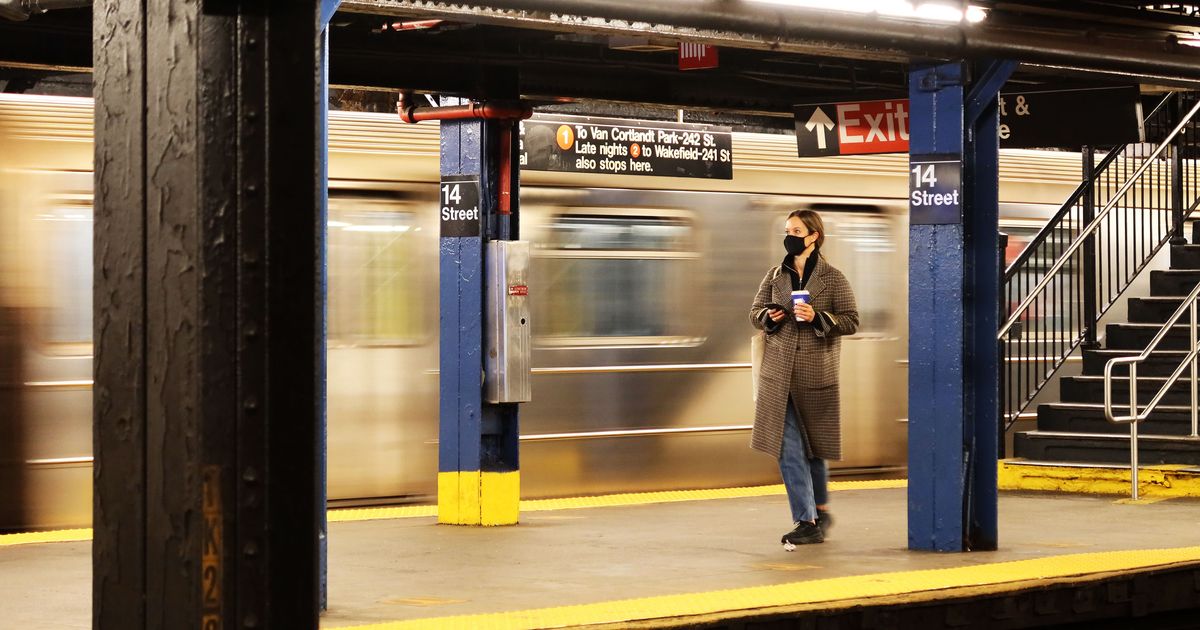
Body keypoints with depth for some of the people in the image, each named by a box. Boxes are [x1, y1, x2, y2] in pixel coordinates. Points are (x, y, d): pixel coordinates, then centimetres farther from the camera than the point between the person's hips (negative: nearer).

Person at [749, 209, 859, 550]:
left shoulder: (833, 279, -1)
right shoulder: (775, 276, 9)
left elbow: (851, 321, -3)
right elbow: (755, 312, 15)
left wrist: (816, 318, -18)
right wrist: (770, 317, -8)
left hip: (817, 375, -2)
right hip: (779, 375, 3)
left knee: (815, 445, 9)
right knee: (788, 449, -4)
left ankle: (820, 508, 31)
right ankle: (807, 522, -2)